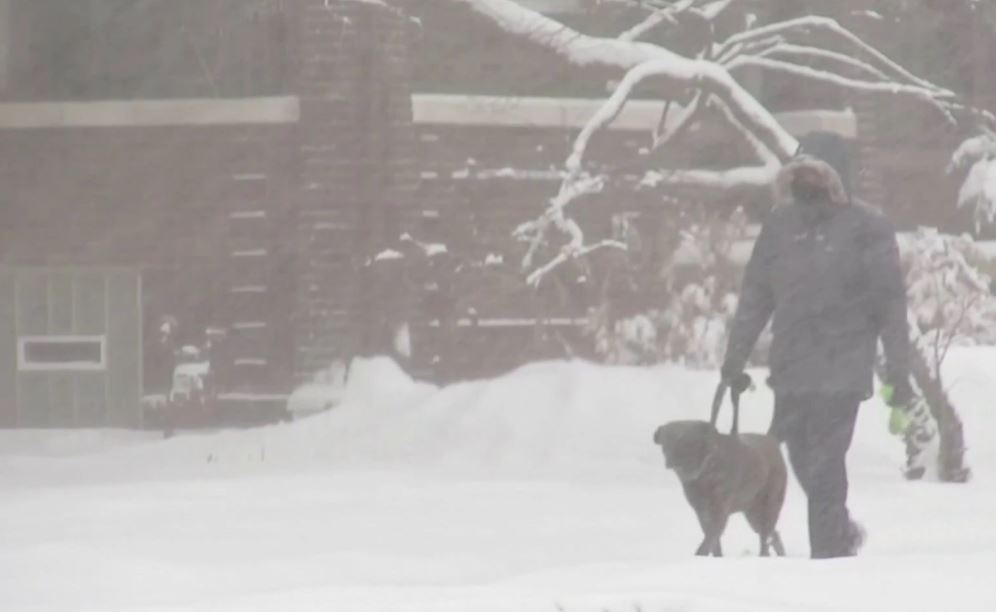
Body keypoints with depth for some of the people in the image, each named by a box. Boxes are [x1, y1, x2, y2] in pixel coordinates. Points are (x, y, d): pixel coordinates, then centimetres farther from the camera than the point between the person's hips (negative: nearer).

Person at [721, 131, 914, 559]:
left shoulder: (867, 230, -3)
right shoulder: (781, 225, 10)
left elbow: (890, 304, -3)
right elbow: (755, 295, 14)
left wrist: (898, 373, -6)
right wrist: (735, 358, 12)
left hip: (841, 369, -5)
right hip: (790, 369, 5)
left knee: (823, 464, -10)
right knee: (805, 461, 11)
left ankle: (828, 555, -5)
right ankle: (841, 534, 33)